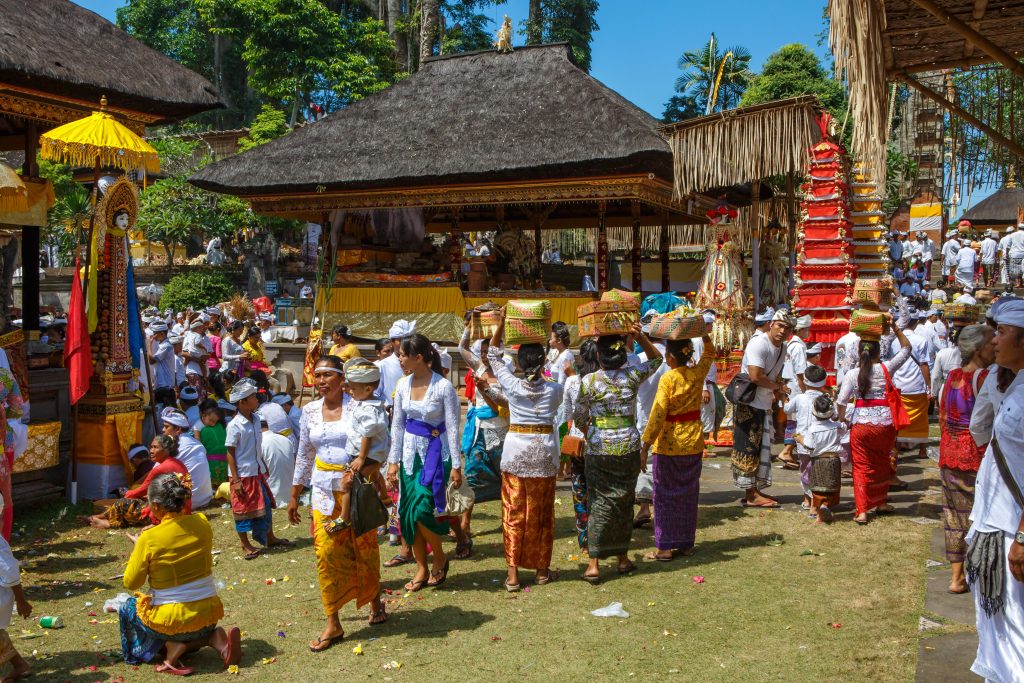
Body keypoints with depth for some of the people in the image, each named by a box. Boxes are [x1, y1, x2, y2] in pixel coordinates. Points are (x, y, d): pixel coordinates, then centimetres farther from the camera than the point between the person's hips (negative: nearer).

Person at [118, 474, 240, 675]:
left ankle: (174, 646, 2)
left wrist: (137, 548, 6)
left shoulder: (149, 539, -17)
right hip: (208, 616, 4)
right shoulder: (202, 523, -6)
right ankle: (213, 637, 4)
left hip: (171, 620, -4)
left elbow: (131, 583, -5)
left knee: (127, 609, 26)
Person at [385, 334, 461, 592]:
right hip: (411, 451, 6)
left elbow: (452, 427, -11)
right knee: (408, 511, 4)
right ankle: (422, 568, 19)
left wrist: (456, 465, -11)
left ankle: (440, 558, 12)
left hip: (435, 452, -5)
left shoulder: (443, 386, -14)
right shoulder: (403, 385, 2)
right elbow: (397, 425, 7)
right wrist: (393, 461, 5)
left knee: (422, 509, -14)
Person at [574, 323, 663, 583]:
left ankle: (594, 563, -2)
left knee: (600, 503, 3)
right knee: (625, 501, 14)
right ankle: (622, 557, 24)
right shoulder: (632, 376, -4)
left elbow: (579, 417, 2)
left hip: (598, 450, -1)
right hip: (629, 448, 2)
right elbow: (656, 358, 14)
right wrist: (640, 337, 0)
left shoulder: (588, 381, -7)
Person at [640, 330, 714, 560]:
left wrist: (645, 447, -17)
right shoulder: (698, 373, -2)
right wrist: (705, 334, 9)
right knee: (688, 494, 13)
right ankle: (686, 543, 20)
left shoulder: (667, 379, -16)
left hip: (668, 444, -5)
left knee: (666, 494, 3)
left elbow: (658, 415, -20)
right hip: (693, 443, 5)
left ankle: (665, 547, 6)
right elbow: (709, 354, 21)